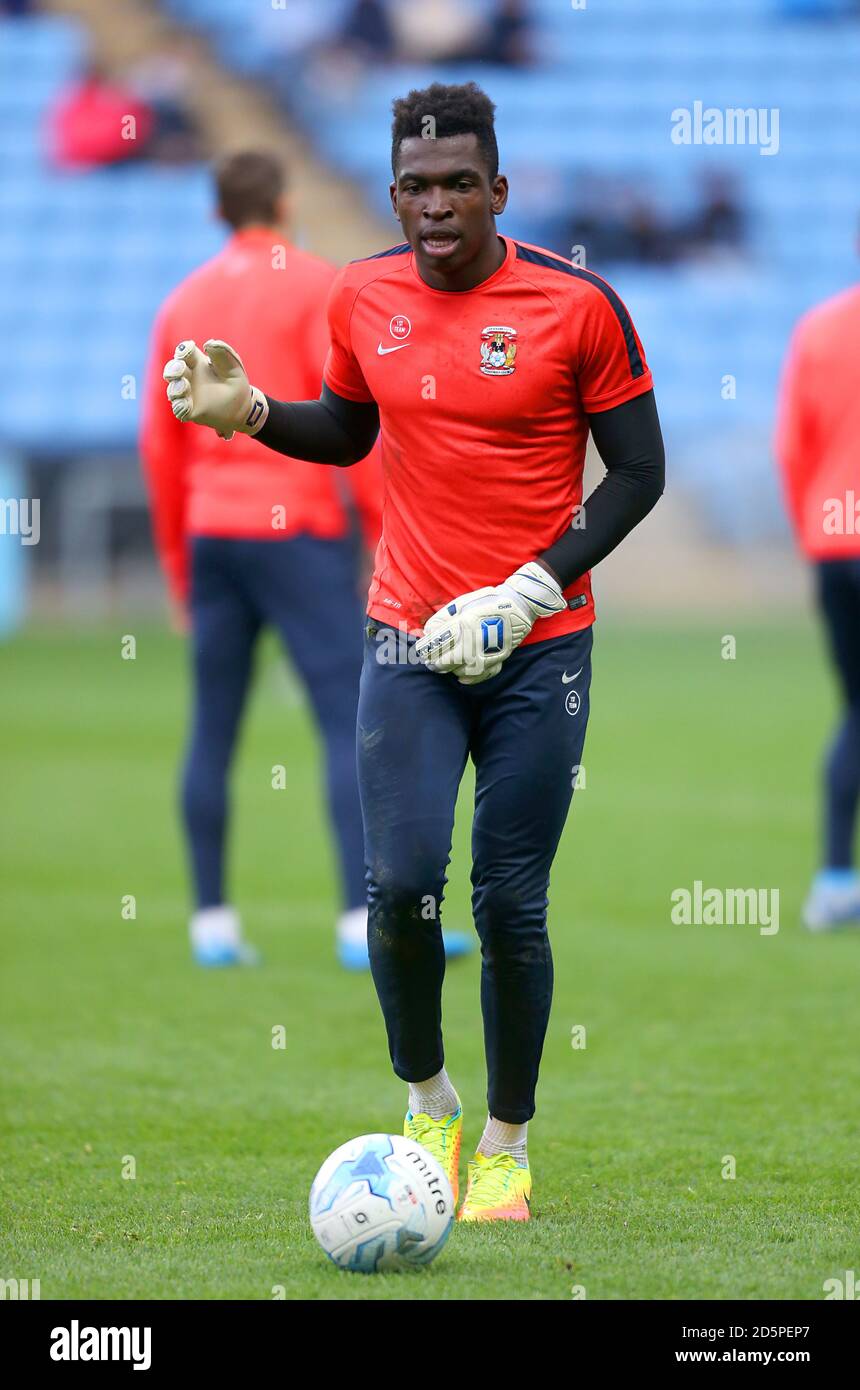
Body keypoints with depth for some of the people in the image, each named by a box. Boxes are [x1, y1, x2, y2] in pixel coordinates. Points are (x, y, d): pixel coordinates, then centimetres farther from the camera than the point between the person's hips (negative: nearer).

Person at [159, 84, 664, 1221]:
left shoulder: (577, 304, -9)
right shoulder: (363, 300, 3)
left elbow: (638, 470, -4)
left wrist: (529, 592, -13)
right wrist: (249, 413, 1)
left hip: (538, 647, -2)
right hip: (408, 639, 2)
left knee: (511, 902, 0)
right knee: (402, 885, -10)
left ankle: (508, 1145, 16)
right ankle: (429, 1104, 15)